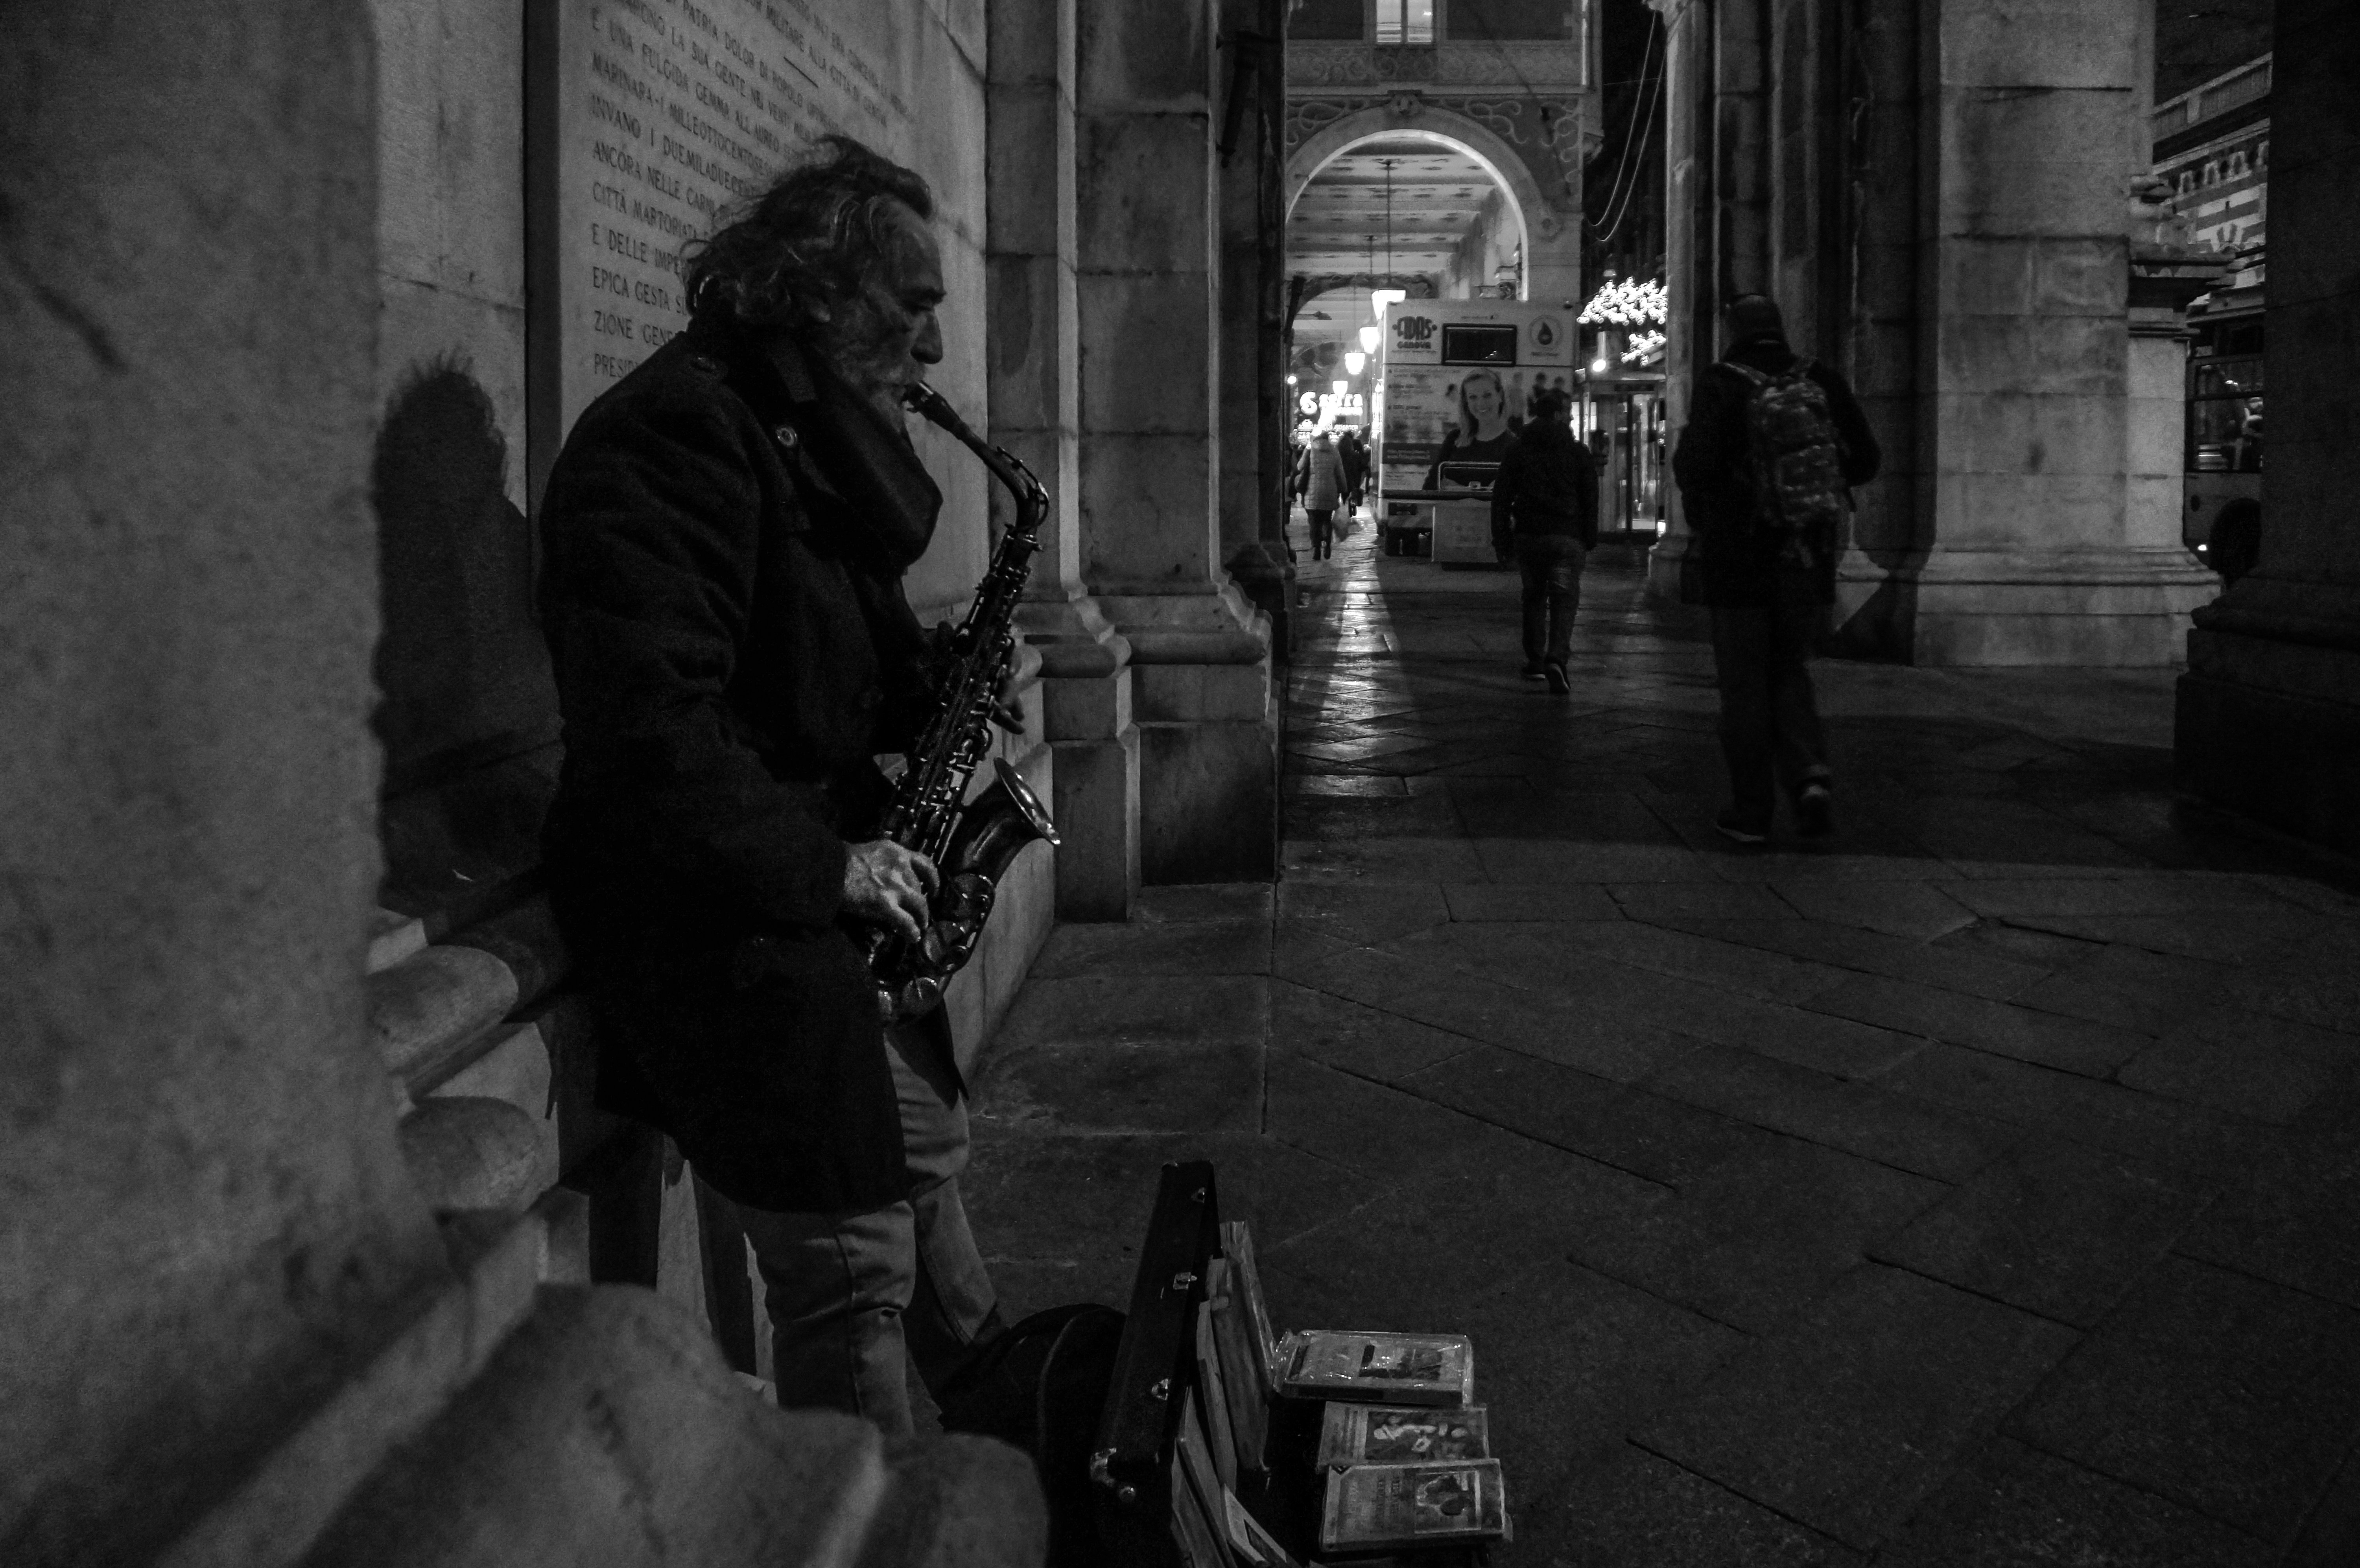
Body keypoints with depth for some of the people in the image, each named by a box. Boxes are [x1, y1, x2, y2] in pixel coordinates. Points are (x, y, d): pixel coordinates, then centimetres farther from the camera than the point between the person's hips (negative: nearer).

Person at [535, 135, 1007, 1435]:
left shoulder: (809, 434, 12)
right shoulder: (677, 431, -20)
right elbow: (646, 731, -28)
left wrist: (931, 704, 3)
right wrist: (824, 864, -21)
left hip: (817, 895, 10)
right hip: (716, 913, -10)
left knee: (923, 1153, 22)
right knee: (851, 1270, -5)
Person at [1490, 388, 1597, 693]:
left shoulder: (1517, 449, 5)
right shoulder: (1577, 452, 2)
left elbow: (1501, 497, 3)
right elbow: (1591, 499, 3)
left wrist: (1502, 540, 6)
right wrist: (1589, 542, 9)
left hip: (1527, 536, 2)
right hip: (1566, 537, -2)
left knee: (1534, 596, 16)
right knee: (1564, 600, -3)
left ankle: (1535, 662, 19)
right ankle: (1557, 659, -23)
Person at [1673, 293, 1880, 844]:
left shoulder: (1722, 386, -10)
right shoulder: (1821, 381, 1)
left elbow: (1696, 463, -21)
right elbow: (1866, 460, 0)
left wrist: (1699, 500, 1)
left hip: (1741, 560, -3)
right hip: (1809, 558, 3)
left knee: (1744, 687, 7)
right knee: (1788, 674, 19)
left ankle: (1751, 811, 11)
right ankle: (1810, 773, -1)